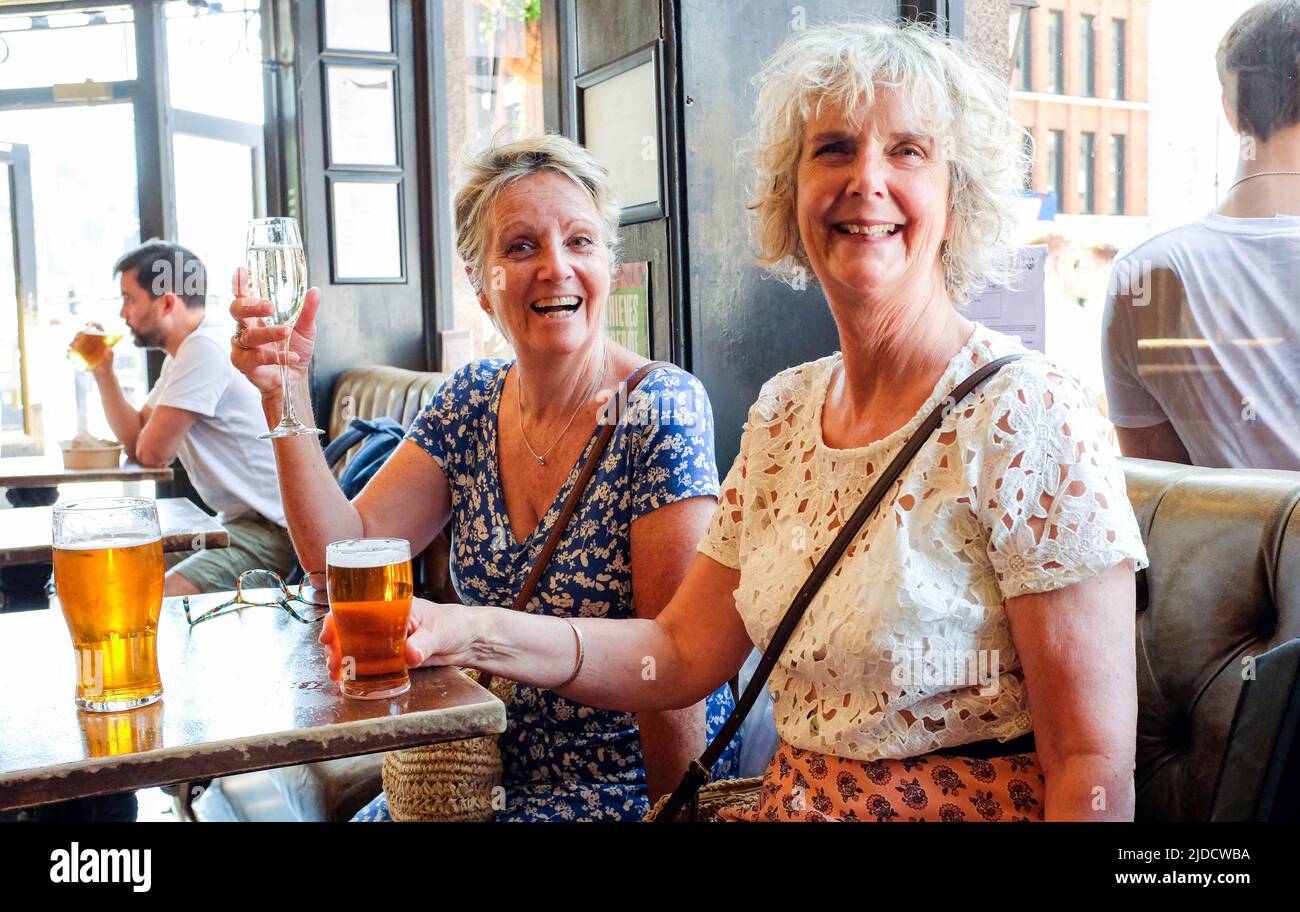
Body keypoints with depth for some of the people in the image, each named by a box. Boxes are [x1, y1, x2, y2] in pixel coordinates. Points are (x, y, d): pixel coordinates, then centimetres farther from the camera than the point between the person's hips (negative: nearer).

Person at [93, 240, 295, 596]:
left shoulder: (205, 348, -17)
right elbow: (135, 442, 19)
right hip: (239, 522, 11)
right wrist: (102, 370, 13)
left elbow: (153, 452, -16)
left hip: (273, 531, -11)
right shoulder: (180, 356, 17)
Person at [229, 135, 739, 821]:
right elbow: (343, 555, -4)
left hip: (623, 785, -5)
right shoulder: (470, 401, 1)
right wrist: (285, 394, -13)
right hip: (497, 767, 6)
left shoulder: (662, 410, -18)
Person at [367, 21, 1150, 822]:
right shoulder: (784, 412, 4)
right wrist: (474, 634, -6)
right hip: (792, 800, 4)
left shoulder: (1028, 418, -15)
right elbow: (682, 654, 5)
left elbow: (1095, 767, -14)